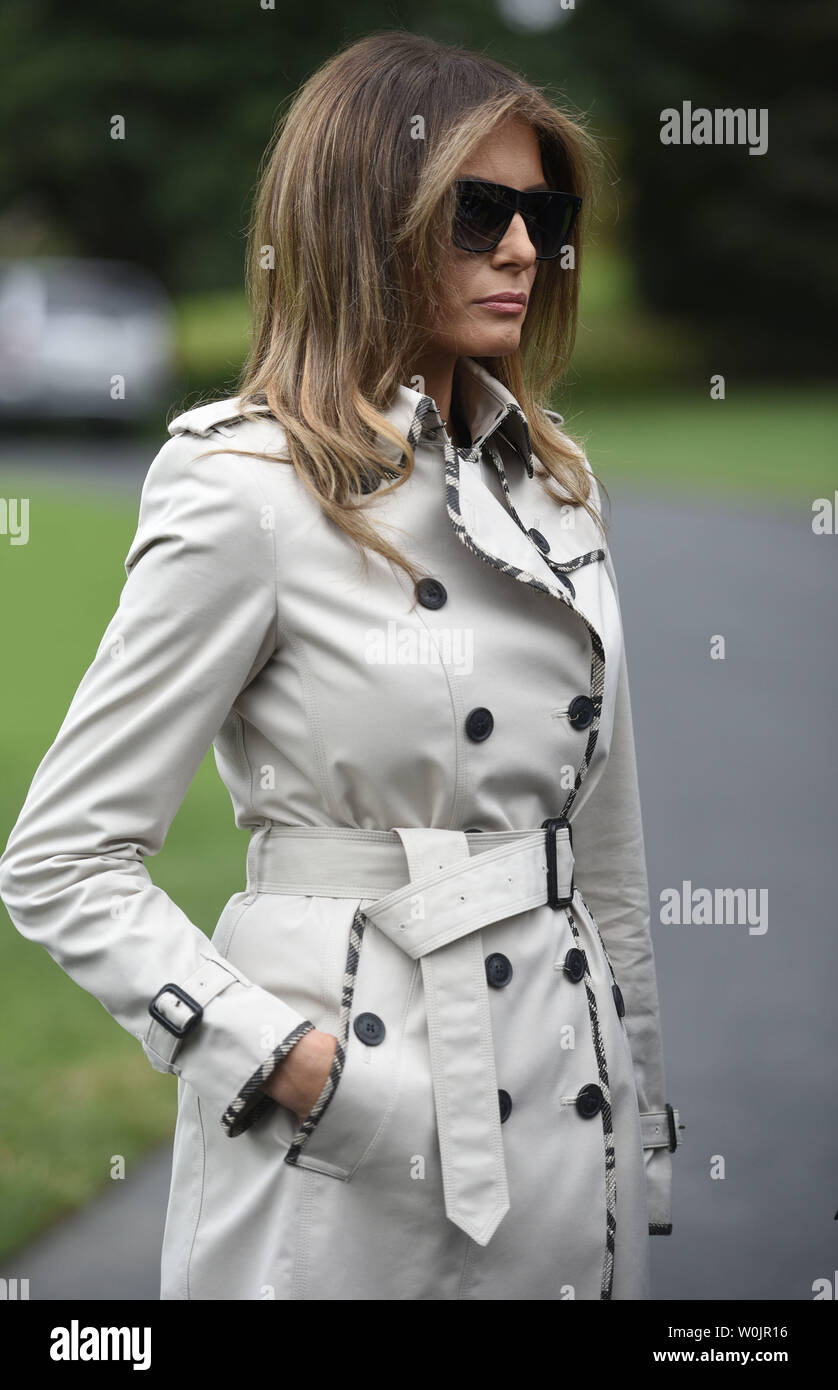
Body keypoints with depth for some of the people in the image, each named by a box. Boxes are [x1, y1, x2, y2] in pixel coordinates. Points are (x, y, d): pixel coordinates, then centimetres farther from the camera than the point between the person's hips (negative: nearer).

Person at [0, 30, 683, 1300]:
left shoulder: (552, 480, 9)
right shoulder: (248, 494, -11)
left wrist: (643, 1124, 15)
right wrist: (284, 1058, -18)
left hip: (563, 1094, 6)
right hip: (351, 1129, -6)